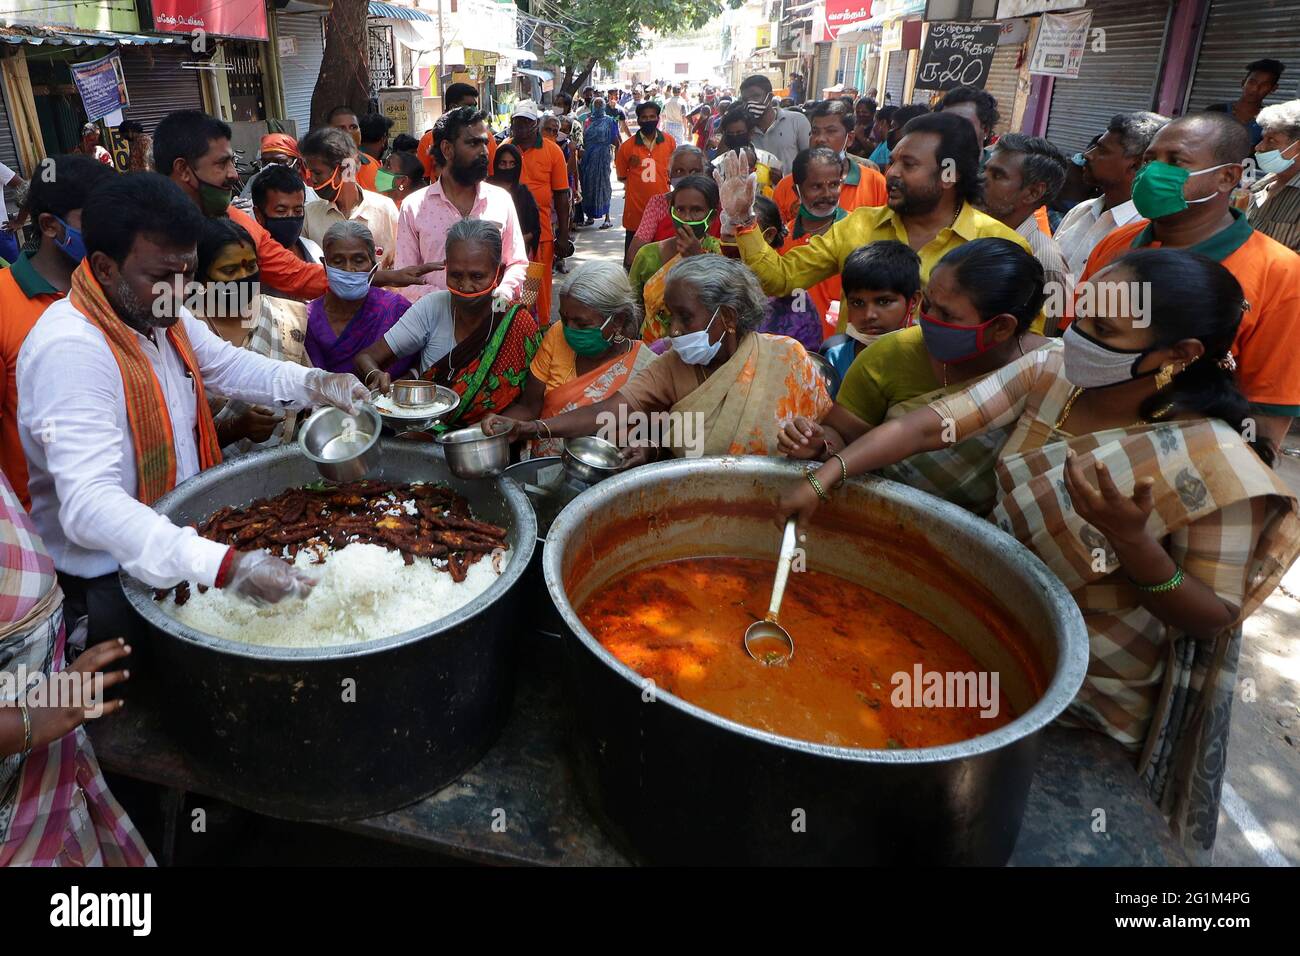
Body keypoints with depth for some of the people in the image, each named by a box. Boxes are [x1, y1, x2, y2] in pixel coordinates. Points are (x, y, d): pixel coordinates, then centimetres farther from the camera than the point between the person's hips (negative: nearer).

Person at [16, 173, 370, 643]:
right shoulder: (70, 349, -29)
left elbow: (225, 364, 13)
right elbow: (89, 504, -38)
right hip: (109, 583, -8)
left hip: (182, 536, 8)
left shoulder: (160, 310, -3)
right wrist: (223, 565, -51)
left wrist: (313, 383, -8)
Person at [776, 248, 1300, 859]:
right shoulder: (1051, 374, -14)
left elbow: (1215, 619, -20)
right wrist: (824, 479, -31)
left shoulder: (1214, 468, -27)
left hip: (1084, 694, -5)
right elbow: (927, 426, -21)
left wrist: (1132, 540, -37)